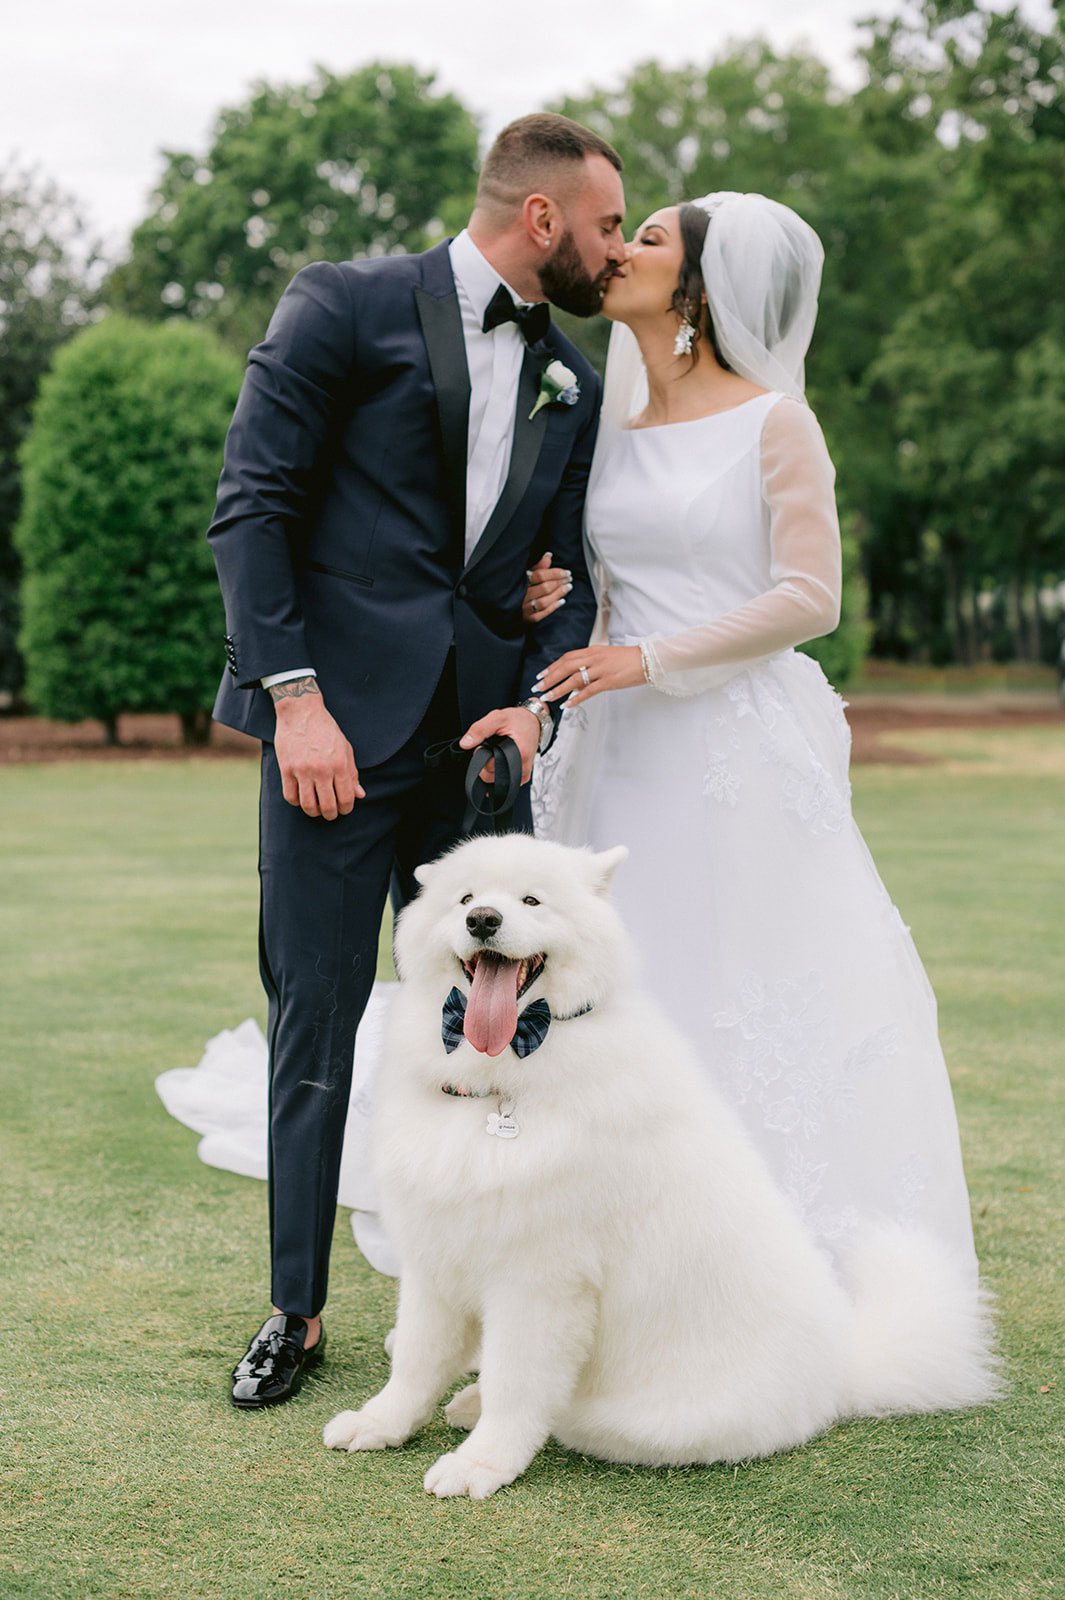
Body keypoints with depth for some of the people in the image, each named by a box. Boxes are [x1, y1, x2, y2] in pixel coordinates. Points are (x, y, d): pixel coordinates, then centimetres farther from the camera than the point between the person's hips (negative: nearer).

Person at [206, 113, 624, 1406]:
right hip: (339, 721, -5)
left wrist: (537, 701, -4)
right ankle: (297, 1310, 14)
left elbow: (568, 575, 16)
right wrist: (295, 696, -14)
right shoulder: (345, 307, -1)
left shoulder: (572, 383, 16)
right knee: (316, 1017, 1)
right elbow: (251, 508, -6)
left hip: (480, 734, 5)